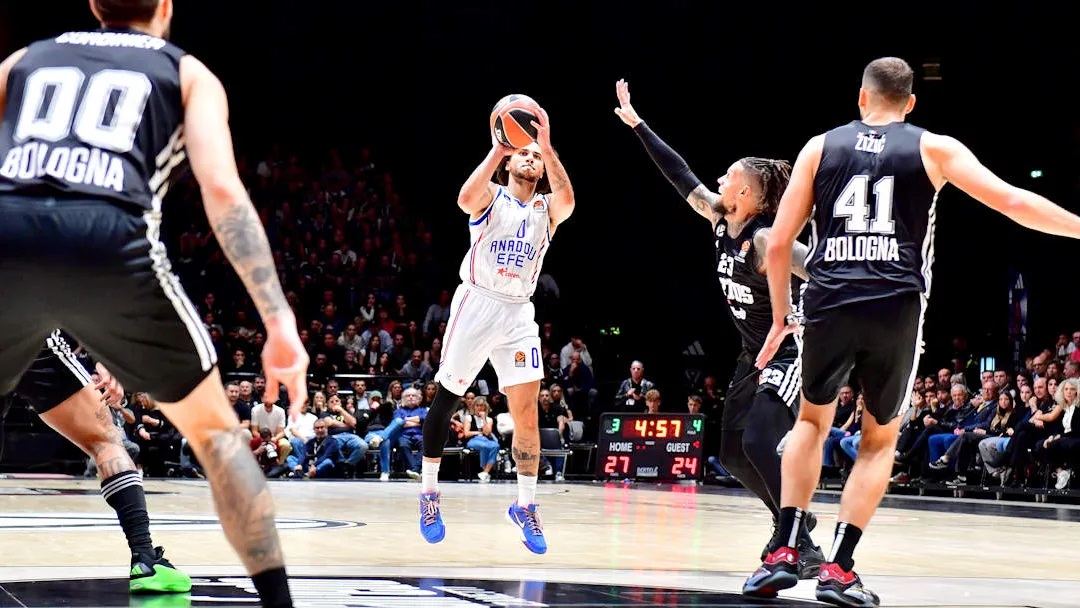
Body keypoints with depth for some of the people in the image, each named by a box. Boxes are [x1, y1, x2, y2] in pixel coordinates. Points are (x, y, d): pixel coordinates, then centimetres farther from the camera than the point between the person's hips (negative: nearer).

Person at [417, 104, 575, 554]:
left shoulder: (546, 209, 9)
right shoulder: (492, 197, 2)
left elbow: (567, 200, -16)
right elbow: (466, 199, -23)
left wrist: (547, 146, -23)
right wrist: (497, 149, -25)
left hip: (518, 314, 3)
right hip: (477, 303, -3)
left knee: (527, 411, -5)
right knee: (446, 398, 2)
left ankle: (526, 506, 4)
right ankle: (429, 493, 14)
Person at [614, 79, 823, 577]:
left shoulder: (766, 240, -25)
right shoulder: (720, 219, -2)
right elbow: (681, 176, 8)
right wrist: (636, 124, 13)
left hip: (792, 354, -9)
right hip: (755, 356, 9)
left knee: (758, 443, -24)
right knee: (731, 452, 11)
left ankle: (803, 547, -20)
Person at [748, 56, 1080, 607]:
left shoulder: (820, 147, 13)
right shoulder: (933, 149, 9)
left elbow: (779, 243, 10)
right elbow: (1012, 202, 1)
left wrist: (780, 315, 20)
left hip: (829, 304, 1)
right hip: (896, 309, -1)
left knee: (812, 420, 25)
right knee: (880, 439, 17)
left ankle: (784, 552, 12)